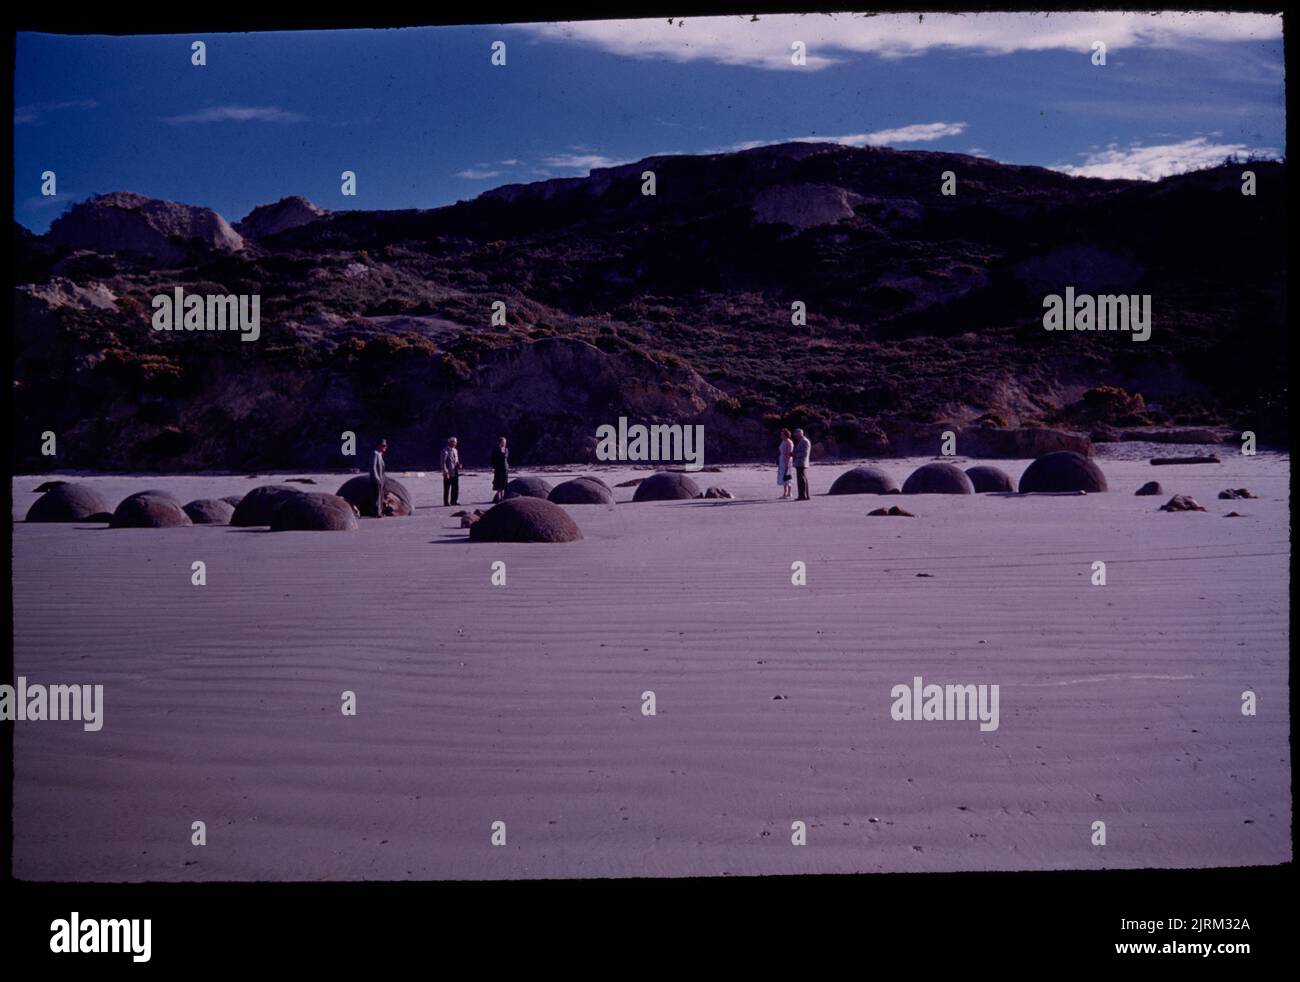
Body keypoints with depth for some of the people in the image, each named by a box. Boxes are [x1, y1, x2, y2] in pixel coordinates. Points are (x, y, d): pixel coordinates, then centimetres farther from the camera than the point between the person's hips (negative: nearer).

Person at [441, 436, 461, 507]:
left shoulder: (455, 450, 15)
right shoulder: (445, 451, -8)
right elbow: (443, 462, -13)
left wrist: (459, 465, 3)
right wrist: (445, 472, -20)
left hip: (455, 472, 7)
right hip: (448, 473, -7)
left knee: (455, 488, 8)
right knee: (447, 488, -1)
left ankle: (454, 501, 17)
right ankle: (446, 502, 4)